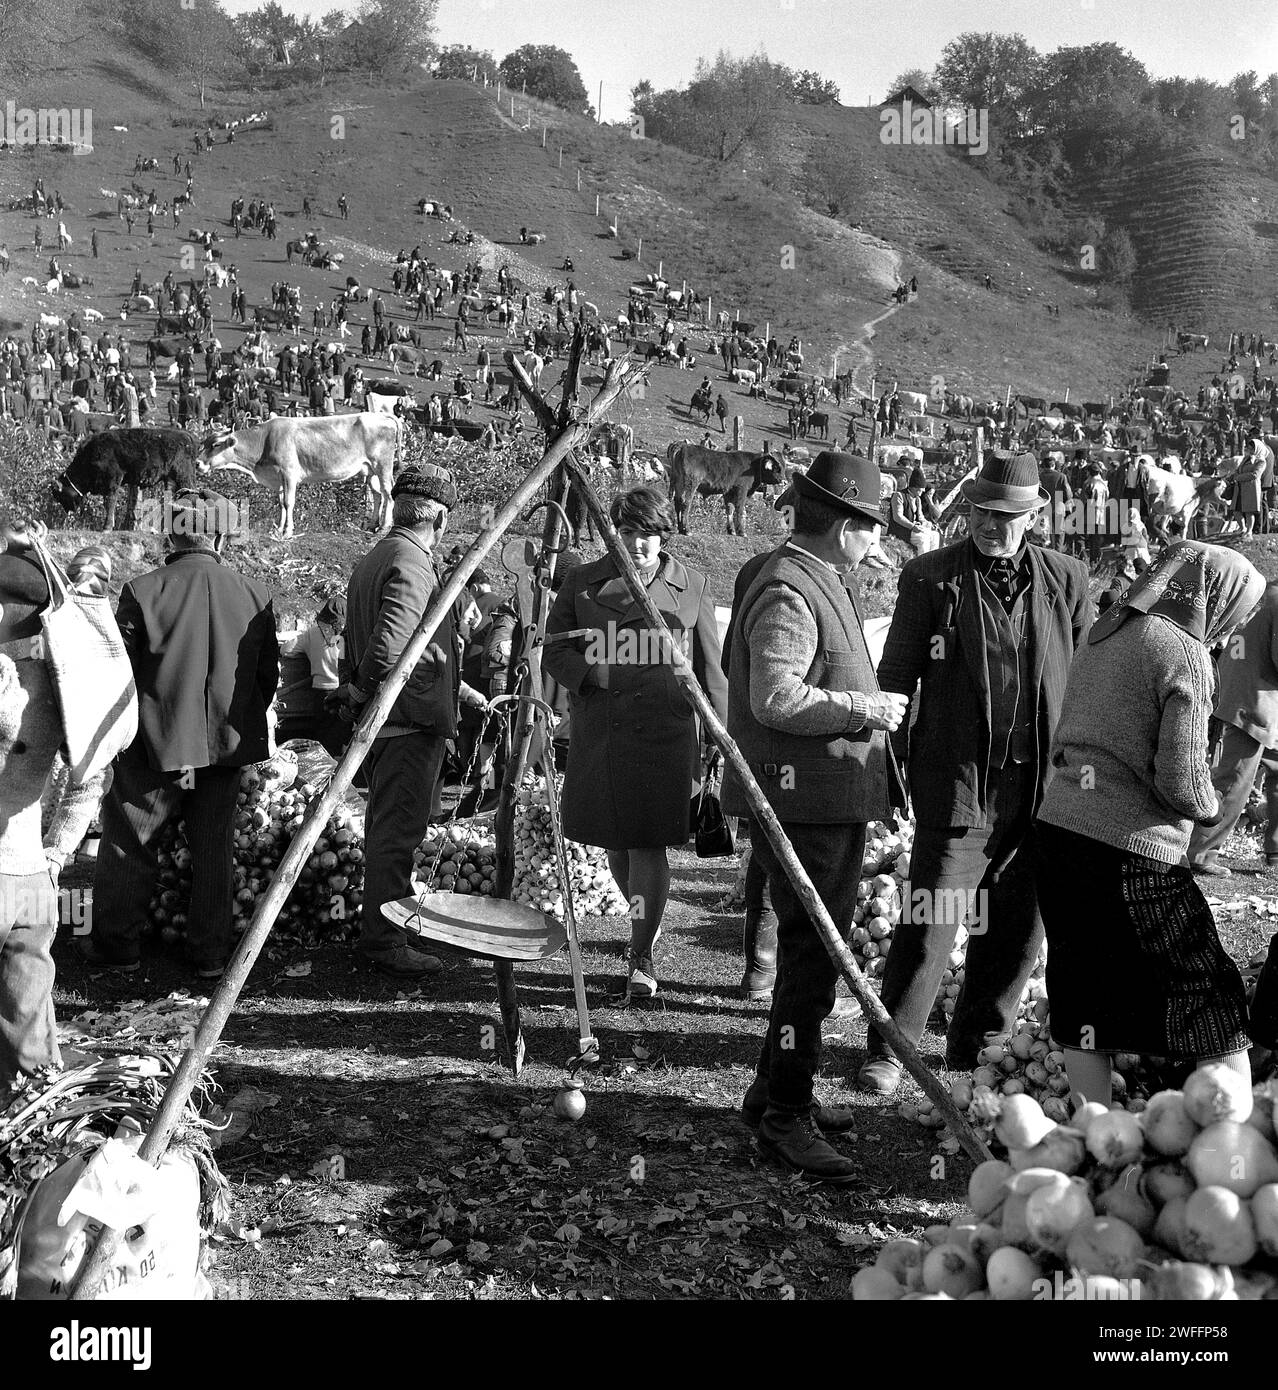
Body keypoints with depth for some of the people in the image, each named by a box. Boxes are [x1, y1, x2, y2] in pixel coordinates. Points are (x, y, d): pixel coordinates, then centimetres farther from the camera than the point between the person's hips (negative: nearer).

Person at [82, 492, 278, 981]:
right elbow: (268, 675, 3)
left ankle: (115, 945, 24)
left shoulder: (142, 591, -13)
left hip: (156, 745, -2)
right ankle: (211, 954, 20)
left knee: (128, 847, 14)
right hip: (227, 744, 3)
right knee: (215, 851, 13)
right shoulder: (255, 595, -5)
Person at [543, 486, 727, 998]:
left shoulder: (691, 587, 5)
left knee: (649, 844, -6)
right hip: (598, 731, 3)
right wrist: (591, 671, -12)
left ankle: (641, 958, 5)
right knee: (614, 841, 12)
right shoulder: (583, 583, 7)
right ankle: (645, 916, 40)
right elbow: (553, 649, 7)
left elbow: (710, 668, 8)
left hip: (664, 733, -2)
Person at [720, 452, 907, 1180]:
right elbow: (777, 698, -27)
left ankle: (780, 1090, 32)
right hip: (803, 801, -11)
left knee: (817, 949, 18)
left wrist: (871, 705, 14)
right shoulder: (788, 593, -17)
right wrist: (867, 709, -19)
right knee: (812, 954, -6)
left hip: (834, 800, 11)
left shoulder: (819, 582, 18)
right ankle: (785, 1113, 5)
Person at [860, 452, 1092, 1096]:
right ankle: (889, 1048, 12)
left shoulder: (1066, 578, 7)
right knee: (932, 920, -6)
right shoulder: (930, 577, -1)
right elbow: (896, 675, 2)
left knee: (1018, 924, 11)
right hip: (958, 779, -3)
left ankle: (974, 1049, 29)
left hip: (1042, 782, 4)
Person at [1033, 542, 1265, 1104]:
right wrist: (1211, 807, 7)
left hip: (1056, 828, 7)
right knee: (1212, 995, 6)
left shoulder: (1100, 636, 13)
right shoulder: (1183, 655, -9)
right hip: (1131, 852, -7)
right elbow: (1181, 782, -12)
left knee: (1083, 996, 14)